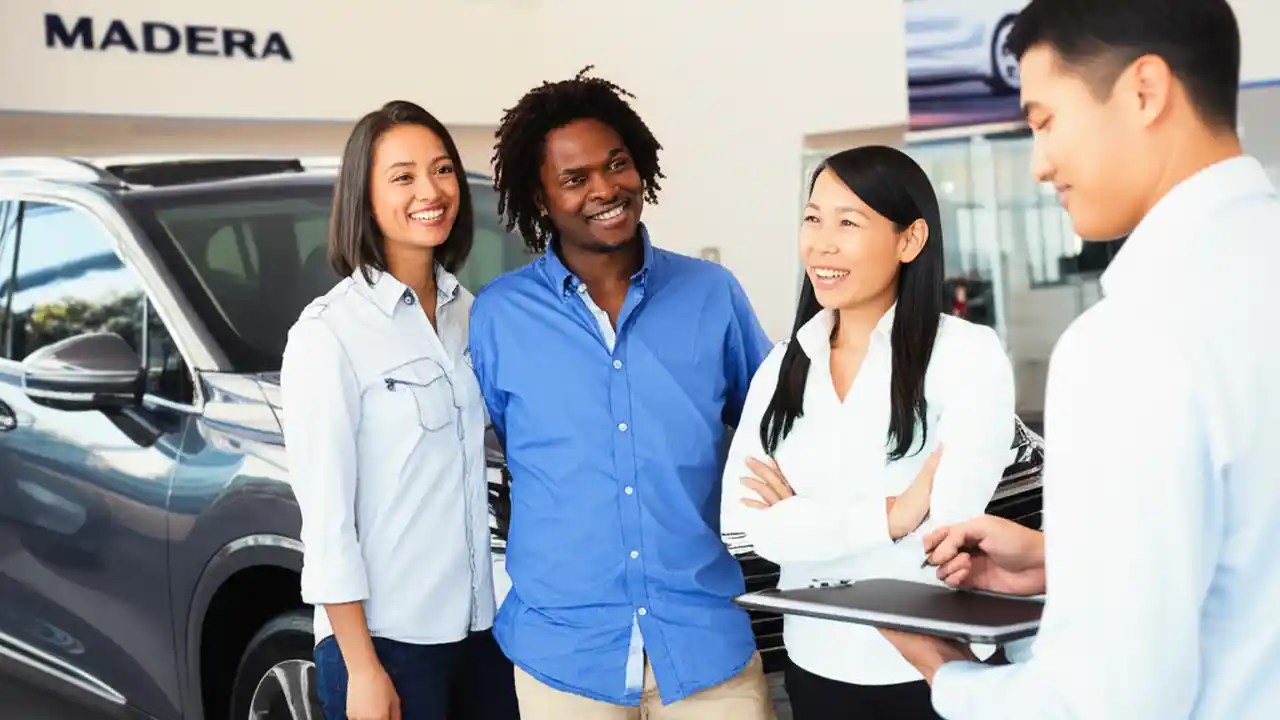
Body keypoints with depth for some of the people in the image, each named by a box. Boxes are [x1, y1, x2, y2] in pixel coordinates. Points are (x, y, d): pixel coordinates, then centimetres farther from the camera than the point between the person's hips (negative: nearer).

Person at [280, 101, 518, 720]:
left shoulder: (468, 311, 8)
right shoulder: (328, 333, -12)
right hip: (387, 639, -6)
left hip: (483, 625, 6)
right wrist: (361, 668, -14)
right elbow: (325, 517, -13)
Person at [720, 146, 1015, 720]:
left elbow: (941, 531, -20)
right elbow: (745, 520, -9)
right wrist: (888, 515, -17)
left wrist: (804, 518, -9)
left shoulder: (969, 353, -11)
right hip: (816, 662, 4)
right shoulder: (783, 363, 2)